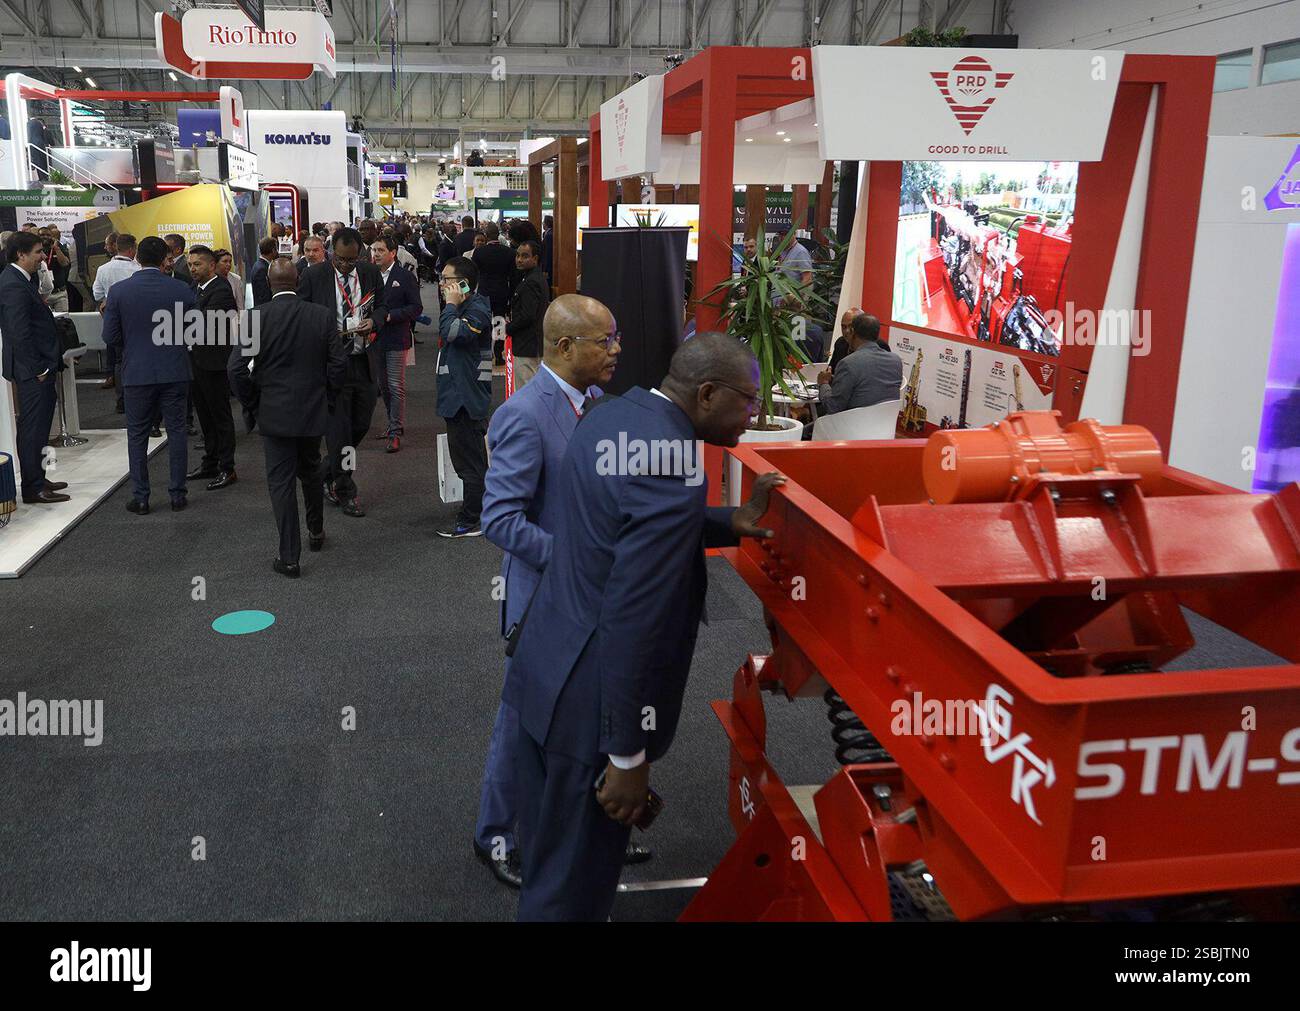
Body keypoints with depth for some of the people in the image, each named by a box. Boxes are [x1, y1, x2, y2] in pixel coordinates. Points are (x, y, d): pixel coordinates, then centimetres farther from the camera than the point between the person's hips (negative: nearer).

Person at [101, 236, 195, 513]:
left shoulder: (119, 291, -6)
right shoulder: (182, 289, -6)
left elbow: (110, 337, -4)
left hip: (137, 373, 0)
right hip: (175, 372, 0)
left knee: (137, 436, 9)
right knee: (176, 432, 9)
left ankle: (140, 498, 12)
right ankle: (177, 494, 11)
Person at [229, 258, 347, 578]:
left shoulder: (255, 317, -10)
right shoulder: (322, 315, -5)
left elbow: (236, 368, -12)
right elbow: (339, 362, -5)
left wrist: (252, 405, 2)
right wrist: (326, 396, 9)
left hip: (274, 415, -3)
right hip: (314, 412, 3)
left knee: (281, 482, 3)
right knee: (310, 473, 23)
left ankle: (289, 557, 4)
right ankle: (316, 532, 39)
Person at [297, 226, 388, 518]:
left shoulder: (371, 273, 4)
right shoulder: (313, 276, -6)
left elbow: (382, 306, 15)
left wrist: (374, 321, -7)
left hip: (364, 362, 4)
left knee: (361, 424, 12)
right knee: (339, 429, -1)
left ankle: (331, 474, 34)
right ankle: (346, 492, 12)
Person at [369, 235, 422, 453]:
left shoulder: (405, 276, -5)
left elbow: (416, 307, -8)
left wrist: (390, 315, -16)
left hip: (396, 339, -5)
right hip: (376, 339, 5)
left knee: (396, 386, -6)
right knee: (384, 386, 14)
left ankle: (396, 432, -3)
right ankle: (394, 423, 27)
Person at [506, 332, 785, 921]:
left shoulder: (613, 415, 3)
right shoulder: (672, 469, -26)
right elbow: (632, 622, -27)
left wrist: (731, 523, 8)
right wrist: (629, 755, -19)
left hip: (544, 669, 9)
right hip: (591, 700, -9)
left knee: (547, 852, 28)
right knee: (572, 889, 11)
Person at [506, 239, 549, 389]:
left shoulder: (531, 282, -18)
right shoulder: (540, 278, 14)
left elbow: (527, 316, -23)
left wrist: (508, 328, -9)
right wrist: (512, 325, 10)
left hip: (527, 348, -11)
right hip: (537, 344, 11)